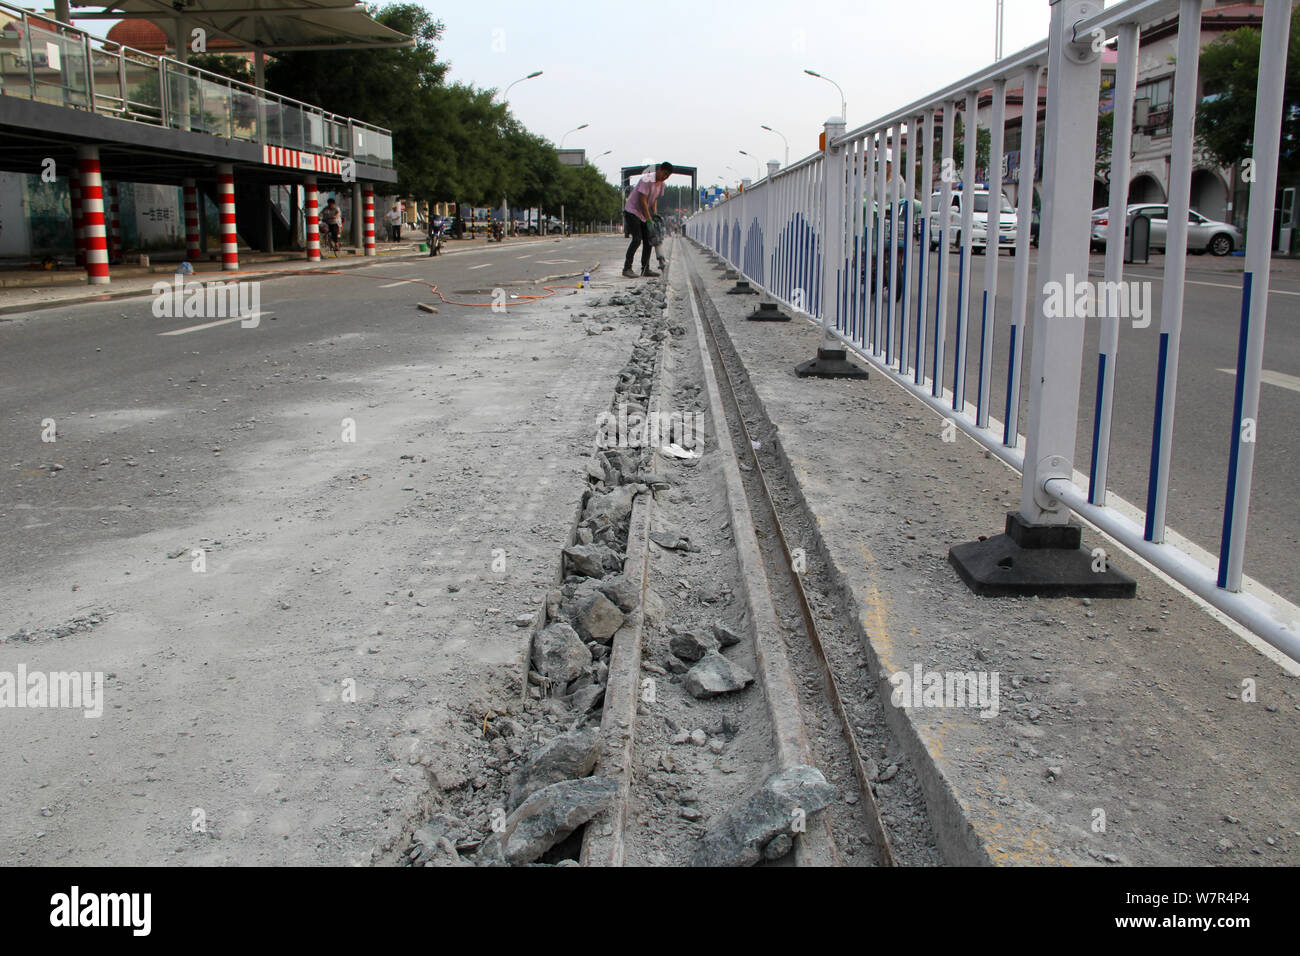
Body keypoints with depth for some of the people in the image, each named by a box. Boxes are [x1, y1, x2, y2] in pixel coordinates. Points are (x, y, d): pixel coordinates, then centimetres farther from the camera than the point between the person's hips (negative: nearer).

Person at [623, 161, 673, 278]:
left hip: (643, 214, 9)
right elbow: (643, 201, -23)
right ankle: (627, 268, -11)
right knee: (637, 239, -16)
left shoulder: (661, 183, 4)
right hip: (632, 211, -9)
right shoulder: (647, 179, -22)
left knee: (648, 240, 3)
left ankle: (645, 269, 8)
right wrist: (649, 219, -22)